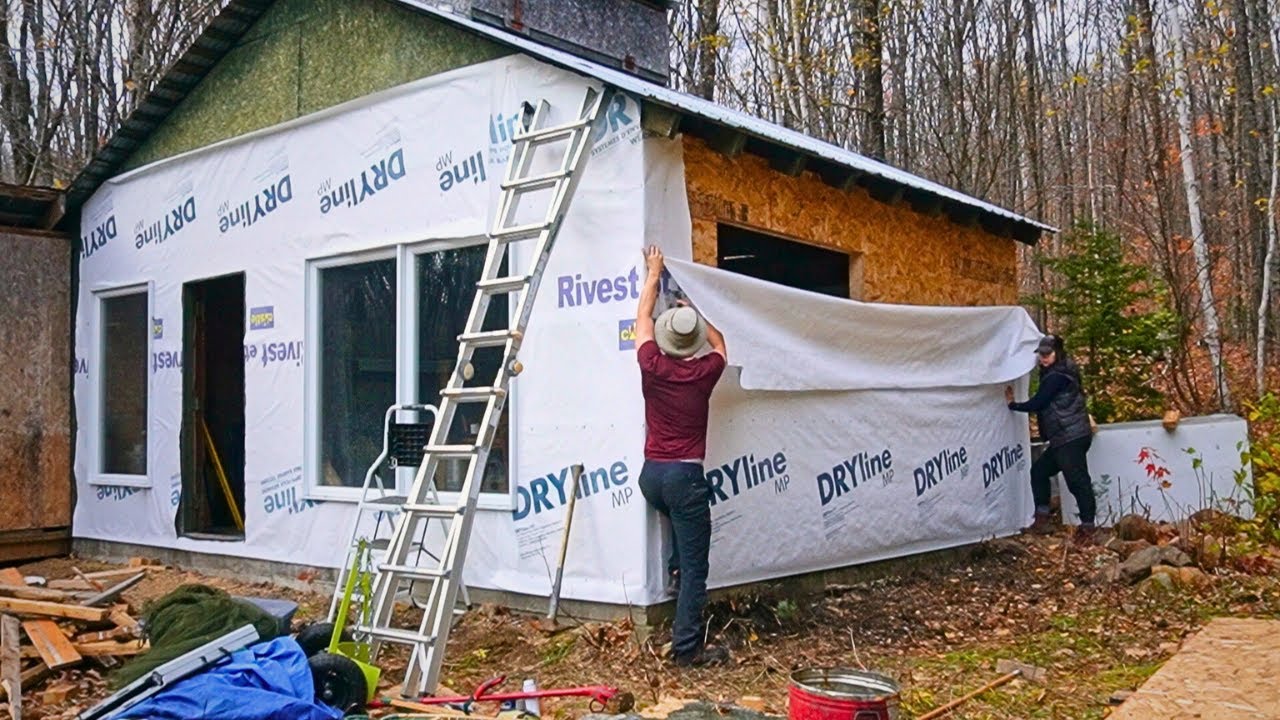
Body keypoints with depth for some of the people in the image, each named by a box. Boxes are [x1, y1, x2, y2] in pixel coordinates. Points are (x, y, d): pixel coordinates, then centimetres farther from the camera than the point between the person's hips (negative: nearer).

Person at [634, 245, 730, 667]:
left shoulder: (652, 367, -3)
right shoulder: (704, 373, -5)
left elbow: (643, 318, 15)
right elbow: (718, 341, 19)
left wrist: (653, 274, 26)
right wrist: (692, 312, 31)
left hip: (651, 474, 4)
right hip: (685, 475, -4)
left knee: (679, 521, 38)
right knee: (695, 567, 1)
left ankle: (675, 569, 32)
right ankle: (686, 648, 2)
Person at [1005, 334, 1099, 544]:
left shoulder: (1056, 376, -13)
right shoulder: (1055, 373, 18)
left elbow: (1037, 403, -12)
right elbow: (1045, 405, 17)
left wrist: (1013, 404, 3)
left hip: (1072, 437, -11)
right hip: (1064, 438, 11)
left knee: (1077, 480, -11)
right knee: (1039, 470, 16)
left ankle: (1088, 528, -9)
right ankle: (1042, 519, 19)